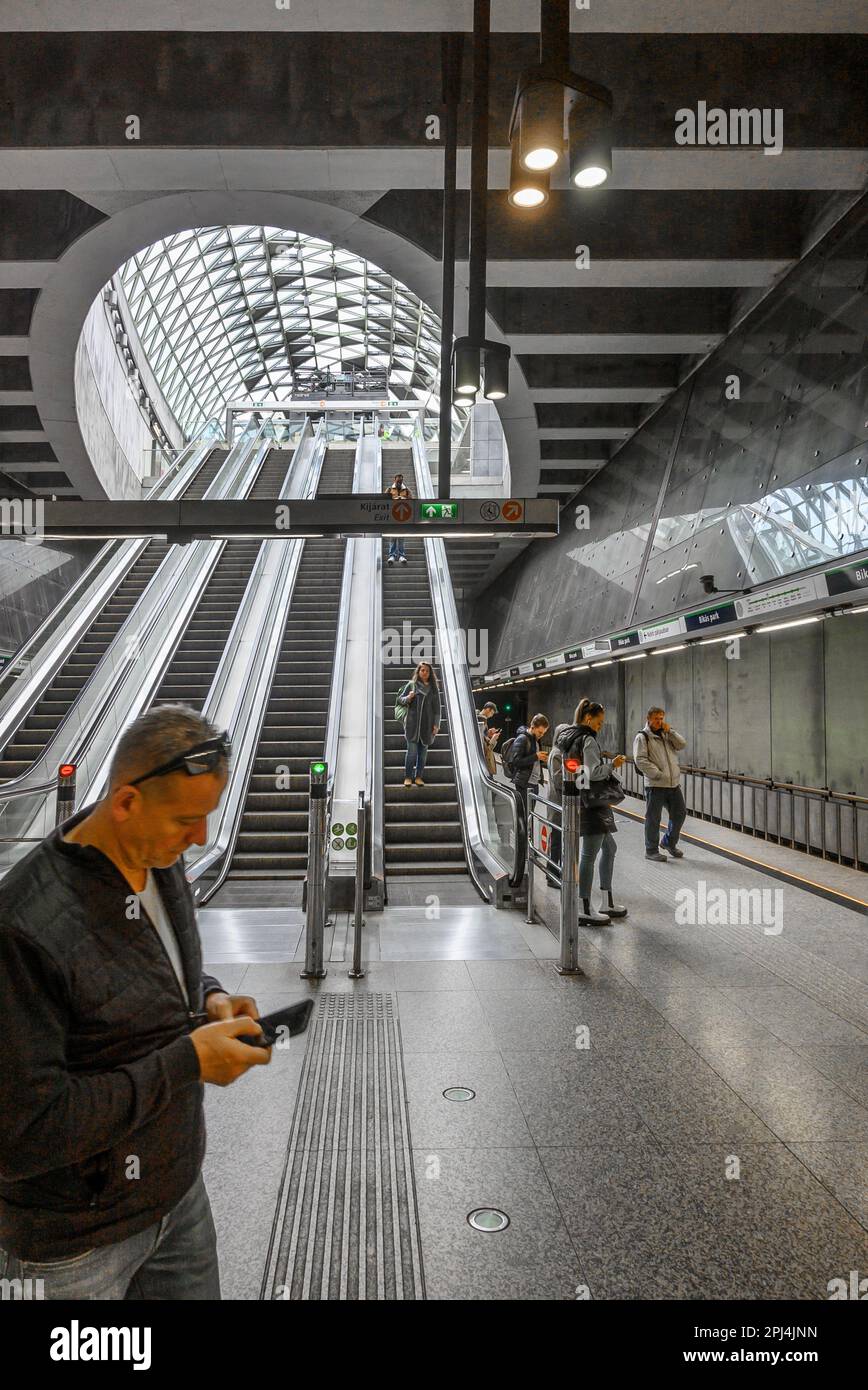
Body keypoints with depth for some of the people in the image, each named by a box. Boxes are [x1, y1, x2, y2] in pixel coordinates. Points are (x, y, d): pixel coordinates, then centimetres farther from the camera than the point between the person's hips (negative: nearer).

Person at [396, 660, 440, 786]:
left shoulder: (434, 688, 7)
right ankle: (408, 777, 3)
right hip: (413, 723, -2)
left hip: (427, 724, 2)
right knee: (412, 751, -5)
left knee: (423, 752, 6)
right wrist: (408, 698, -14)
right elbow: (400, 699, 8)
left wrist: (436, 724, 1)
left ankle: (418, 777, 14)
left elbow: (437, 707, 7)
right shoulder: (411, 685, 3)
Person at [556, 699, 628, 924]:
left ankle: (607, 903, 24)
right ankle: (585, 910, 1)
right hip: (590, 802, -10)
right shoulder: (588, 740, -15)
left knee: (609, 847, 19)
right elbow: (594, 773, -21)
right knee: (589, 854, -5)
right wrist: (612, 764, -7)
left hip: (576, 800, 10)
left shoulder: (568, 738, 14)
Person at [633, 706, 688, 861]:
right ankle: (651, 850, 13)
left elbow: (682, 744, 4)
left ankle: (669, 842, 33)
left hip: (674, 784, 6)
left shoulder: (667, 735, 16)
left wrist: (669, 731, -4)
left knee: (679, 813, 14)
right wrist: (658, 774, -17)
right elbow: (640, 760, -14)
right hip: (655, 785, -6)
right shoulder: (642, 737, -4)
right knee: (653, 818, 1)